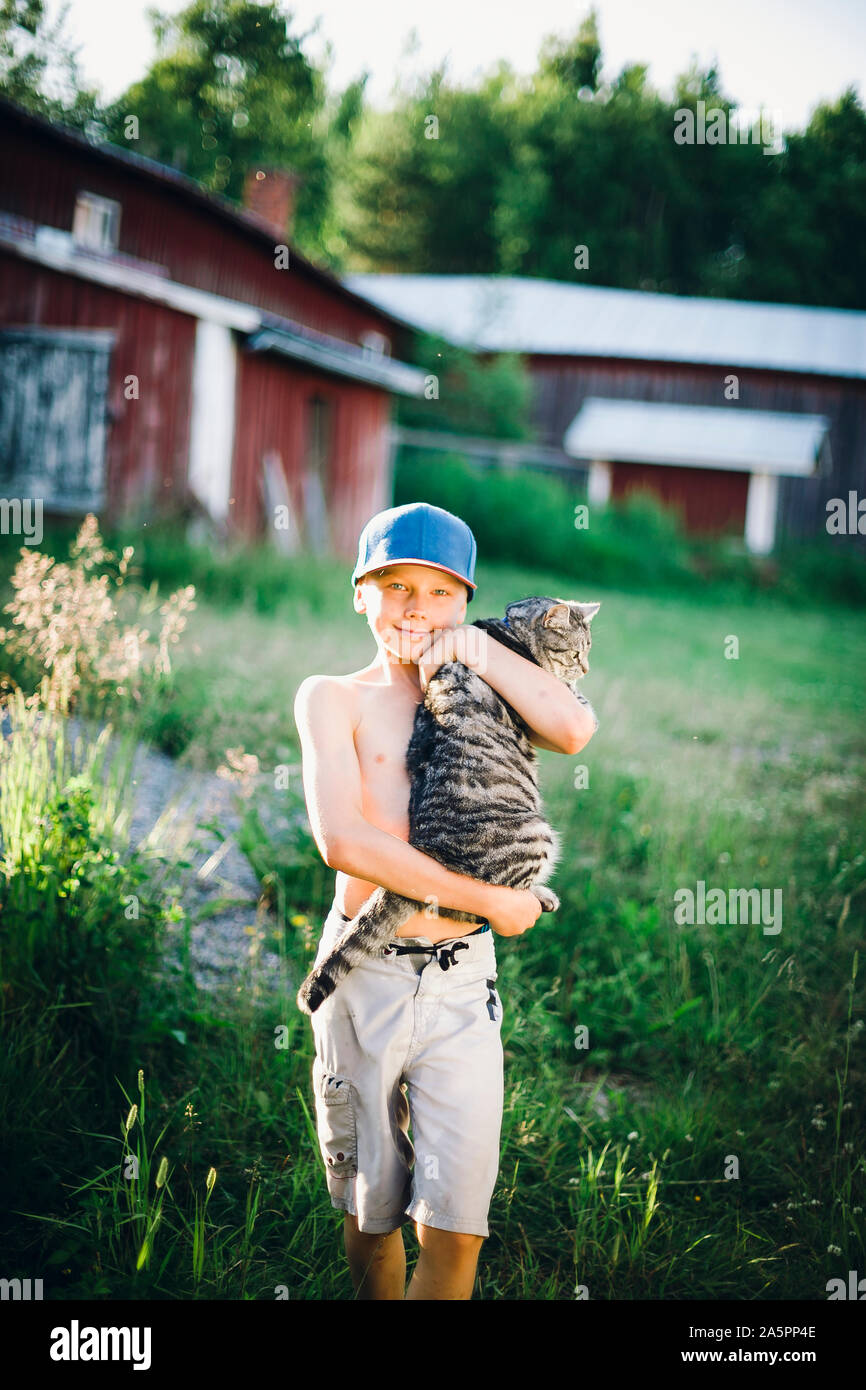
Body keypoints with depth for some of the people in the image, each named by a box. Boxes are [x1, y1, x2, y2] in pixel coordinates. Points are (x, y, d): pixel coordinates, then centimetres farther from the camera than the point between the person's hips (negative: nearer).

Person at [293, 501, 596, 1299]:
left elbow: (574, 731, -12)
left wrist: (475, 650, -8)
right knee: (369, 1210, 13)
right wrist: (490, 899, -13)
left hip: (462, 980, 2)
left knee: (456, 1226, -3)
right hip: (364, 973, -1)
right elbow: (344, 842, -15)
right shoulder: (335, 698, 0)